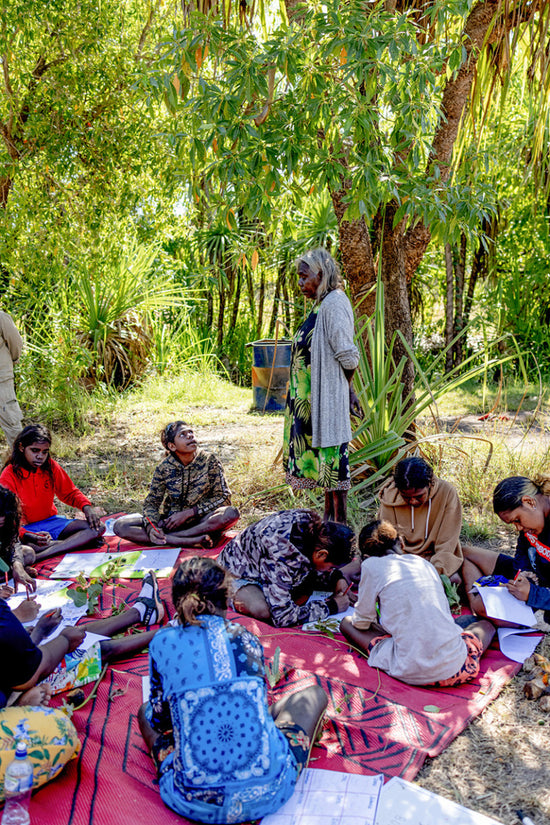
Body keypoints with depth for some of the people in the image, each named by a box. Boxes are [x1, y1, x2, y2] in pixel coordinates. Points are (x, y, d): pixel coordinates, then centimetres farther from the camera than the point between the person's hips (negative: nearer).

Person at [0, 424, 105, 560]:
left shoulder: (50, 466, -1)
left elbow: (70, 493, 14)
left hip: (51, 521, 6)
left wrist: (86, 506, -9)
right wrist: (30, 537, -37)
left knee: (98, 528, -18)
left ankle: (38, 556, -29)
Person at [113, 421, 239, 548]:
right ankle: (192, 541, -29)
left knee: (231, 513, -33)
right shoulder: (164, 467, -5)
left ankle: (166, 538, -28)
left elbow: (223, 497, -9)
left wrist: (188, 513, -16)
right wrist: (151, 527, -23)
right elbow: (151, 502, -1)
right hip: (170, 521, 2)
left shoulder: (209, 460, -8)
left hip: (202, 521, -2)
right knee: (120, 526, -18)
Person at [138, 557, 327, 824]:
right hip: (268, 793, -1)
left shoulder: (163, 643, -4)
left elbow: (158, 720, 9)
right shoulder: (245, 638, -1)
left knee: (146, 712, 28)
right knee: (313, 694, 24)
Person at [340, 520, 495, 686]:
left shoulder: (372, 565, 2)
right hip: (454, 667, 5)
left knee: (347, 623, 18)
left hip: (411, 673, -5)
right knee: (485, 624, 34)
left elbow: (361, 623, 11)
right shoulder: (425, 563, 14)